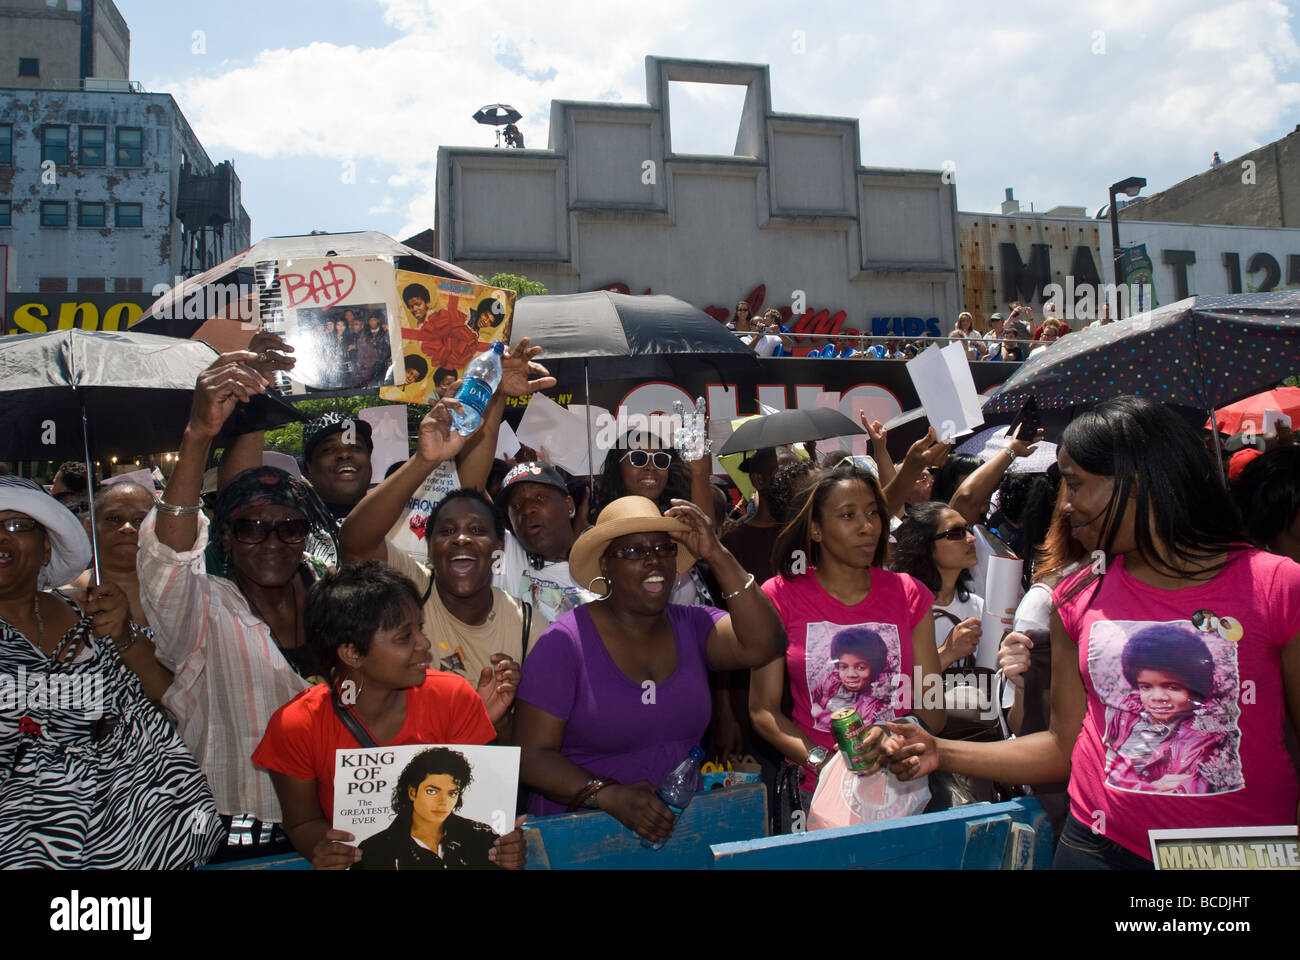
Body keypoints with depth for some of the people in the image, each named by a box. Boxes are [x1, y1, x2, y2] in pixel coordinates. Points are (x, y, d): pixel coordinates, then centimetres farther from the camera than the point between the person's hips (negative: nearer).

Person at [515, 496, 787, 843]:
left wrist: (718, 556, -14)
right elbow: (532, 755, -11)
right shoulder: (565, 642, -10)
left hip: (685, 825, 2)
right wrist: (609, 796, -24)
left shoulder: (692, 626, 4)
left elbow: (762, 646, -11)